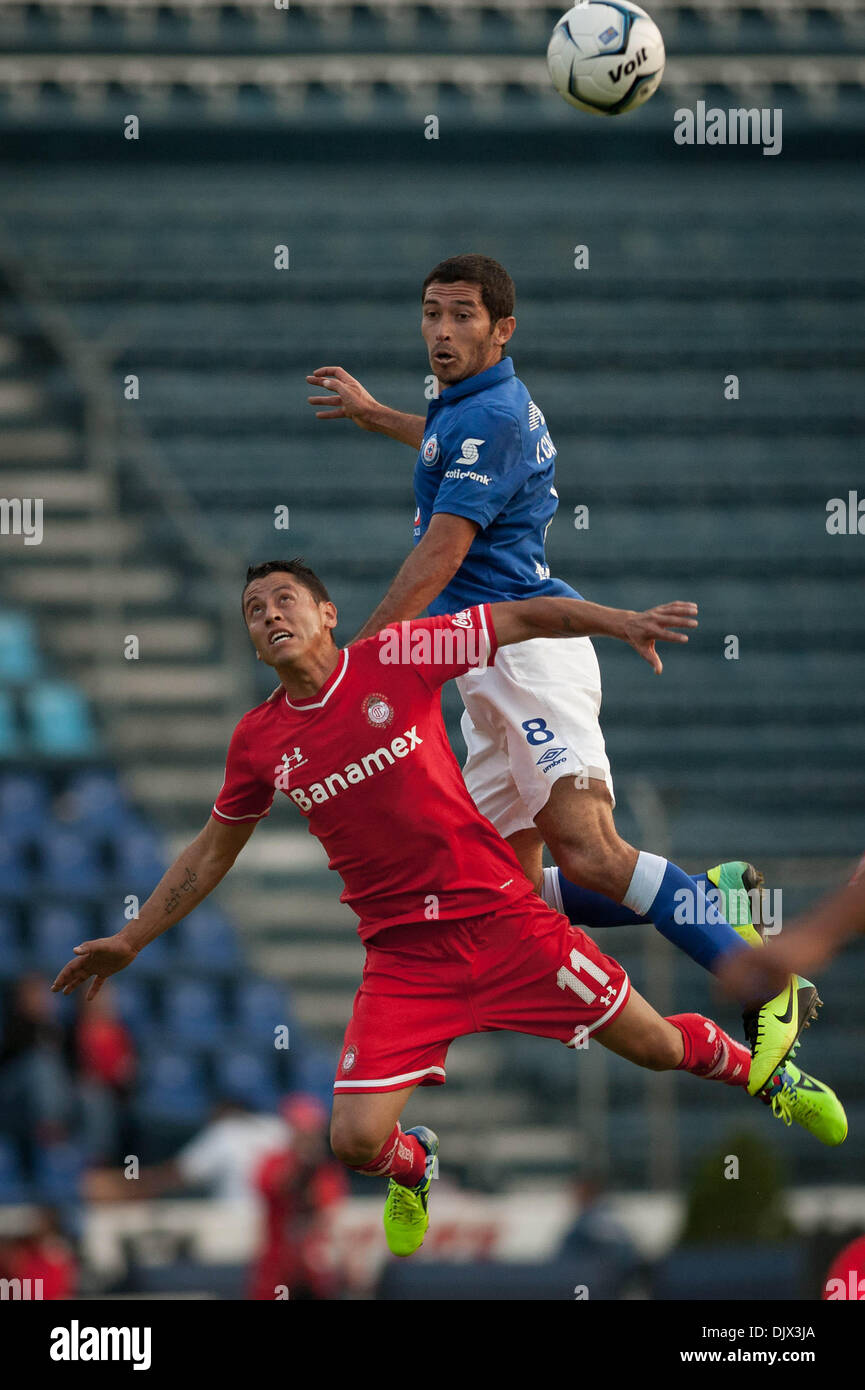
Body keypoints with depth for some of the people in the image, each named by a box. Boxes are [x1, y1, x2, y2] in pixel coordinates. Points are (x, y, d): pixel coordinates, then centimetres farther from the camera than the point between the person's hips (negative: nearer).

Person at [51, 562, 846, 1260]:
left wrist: (617, 622, -19)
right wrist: (133, 939, 18)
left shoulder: (396, 659, -6)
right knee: (355, 1140, -13)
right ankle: (413, 1165, 25)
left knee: (654, 1046, 2)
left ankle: (765, 1072, 35)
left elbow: (523, 619, -5)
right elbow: (212, 853, 17)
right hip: (402, 953, 2)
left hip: (498, 912, -2)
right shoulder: (259, 742, 2)